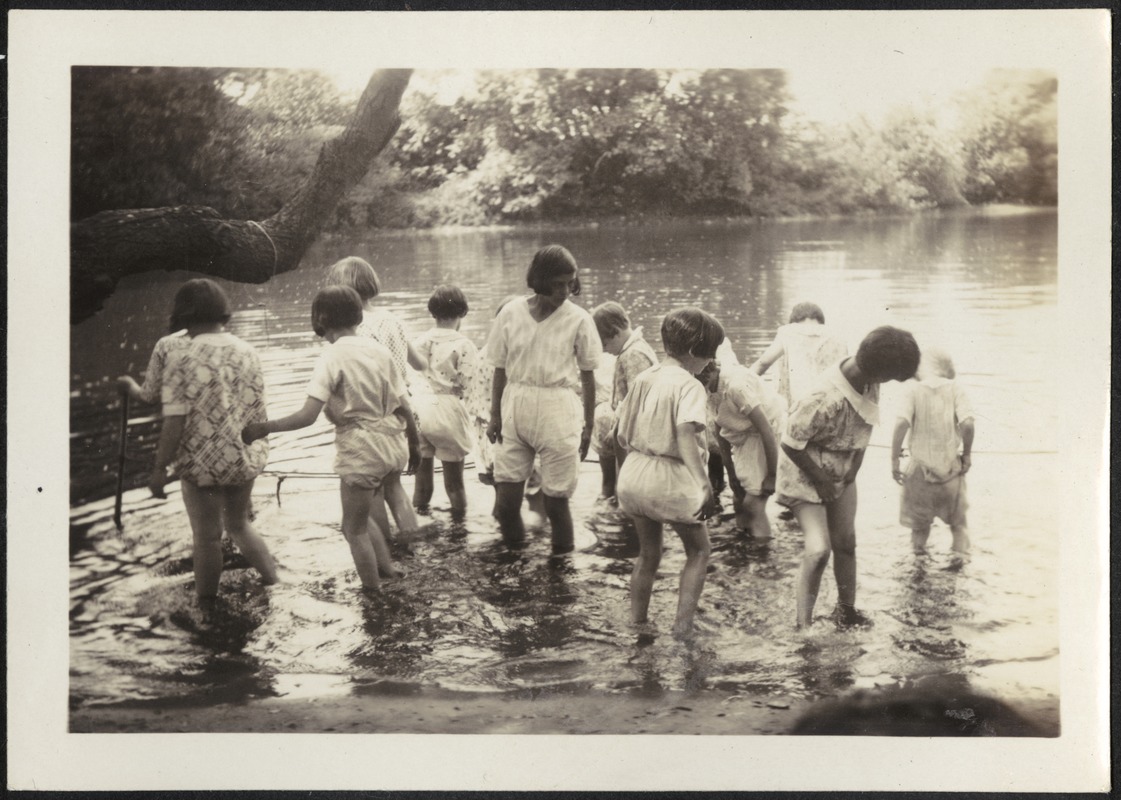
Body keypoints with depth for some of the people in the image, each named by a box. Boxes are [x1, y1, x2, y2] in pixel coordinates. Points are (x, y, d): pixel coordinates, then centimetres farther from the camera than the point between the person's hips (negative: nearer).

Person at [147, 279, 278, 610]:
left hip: (201, 462, -4)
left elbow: (174, 420, -17)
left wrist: (160, 468, -9)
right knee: (239, 523, 26)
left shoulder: (181, 357, -15)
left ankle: (207, 608, 24)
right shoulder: (247, 352, 0)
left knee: (206, 537, 11)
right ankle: (275, 584, 29)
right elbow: (258, 411, 5)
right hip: (244, 458, 4)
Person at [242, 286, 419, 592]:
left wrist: (264, 428, -13)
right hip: (393, 447, 6)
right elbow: (404, 408, 7)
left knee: (355, 529, 12)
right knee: (359, 519, 26)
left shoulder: (332, 357, -13)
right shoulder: (379, 350, 4)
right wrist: (413, 445, 20)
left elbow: (308, 415, -21)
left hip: (360, 452, -6)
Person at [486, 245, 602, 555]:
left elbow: (587, 375, 3)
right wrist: (495, 416, 5)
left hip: (557, 411, -2)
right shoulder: (511, 313, -1)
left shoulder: (578, 319, -4)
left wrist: (589, 425, 4)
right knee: (506, 500, 1)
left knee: (555, 500, 1)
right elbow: (500, 369, 7)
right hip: (515, 408, 2)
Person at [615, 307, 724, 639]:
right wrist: (705, 485, -35)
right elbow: (686, 435, -30)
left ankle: (636, 624, 29)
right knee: (699, 550, 14)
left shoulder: (643, 379, 6)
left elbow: (622, 435, 11)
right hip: (670, 480, -6)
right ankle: (682, 625, 6)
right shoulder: (689, 386, -15)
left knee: (648, 554, 23)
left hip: (634, 475, 7)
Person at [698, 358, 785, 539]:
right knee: (740, 503, 10)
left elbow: (766, 430, -27)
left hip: (772, 435, -8)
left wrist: (772, 476, -20)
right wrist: (731, 473, 11)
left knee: (752, 505, -11)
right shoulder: (710, 390, -7)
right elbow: (720, 432, 6)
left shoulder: (736, 385, -31)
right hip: (746, 439, 8)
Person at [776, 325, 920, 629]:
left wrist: (855, 466, 1)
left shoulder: (869, 383, -13)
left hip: (842, 474, 7)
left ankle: (846, 611, 34)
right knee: (819, 549, -15)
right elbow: (791, 444, -28)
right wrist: (821, 482, -17)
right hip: (805, 475, -7)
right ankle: (804, 626, -4)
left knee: (846, 543, 15)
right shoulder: (825, 400, -37)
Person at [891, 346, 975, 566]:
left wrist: (894, 460, -13)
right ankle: (960, 551, 12)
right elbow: (967, 423, -16)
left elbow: (902, 422, -20)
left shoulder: (913, 388, -7)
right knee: (957, 519, 23)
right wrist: (967, 453, -1)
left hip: (921, 467, -1)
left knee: (919, 521, 21)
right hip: (950, 465, 1)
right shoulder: (954, 388, -5)